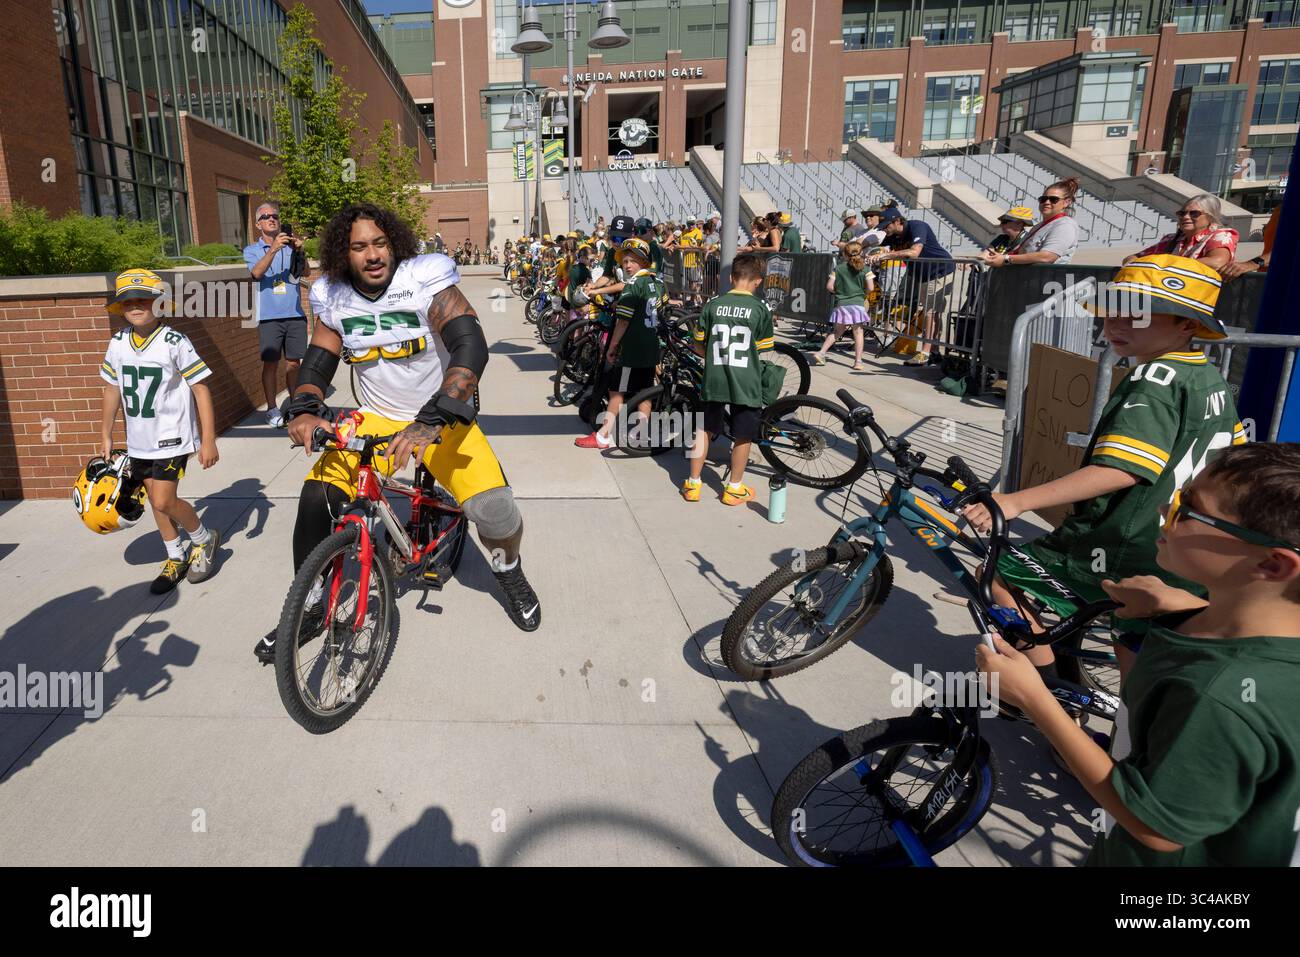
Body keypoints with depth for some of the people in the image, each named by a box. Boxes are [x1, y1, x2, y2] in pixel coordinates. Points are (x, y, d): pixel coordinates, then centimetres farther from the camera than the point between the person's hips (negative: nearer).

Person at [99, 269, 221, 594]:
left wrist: (208, 440, -15)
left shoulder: (174, 342, -14)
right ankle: (176, 559, 28)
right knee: (155, 499, 13)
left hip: (172, 436, -6)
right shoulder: (118, 343, 3)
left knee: (164, 501, -12)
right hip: (138, 440, 6)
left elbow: (200, 389, -13)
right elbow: (113, 390, 13)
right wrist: (106, 436, 16)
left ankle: (205, 539, 15)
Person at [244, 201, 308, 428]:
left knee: (294, 362, 7)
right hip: (269, 316, -1)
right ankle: (272, 410, 8)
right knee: (271, 363, 1)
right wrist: (273, 249, -27)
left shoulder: (289, 245, 9)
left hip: (295, 314, 1)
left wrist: (298, 251, -27)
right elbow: (256, 272, -12)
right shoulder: (251, 250, 8)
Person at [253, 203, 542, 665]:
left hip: (442, 420, -4)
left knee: (492, 509, -23)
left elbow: (471, 347, -31)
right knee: (317, 497, -14)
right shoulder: (335, 298, -2)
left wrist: (430, 421, -42)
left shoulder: (425, 280, -18)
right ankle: (309, 609, 9)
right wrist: (304, 410, -18)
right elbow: (317, 362, 5)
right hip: (375, 419, 4)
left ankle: (508, 568, 14)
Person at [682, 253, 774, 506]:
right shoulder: (760, 308, -6)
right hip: (746, 383, -2)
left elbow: (698, 345, 4)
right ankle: (734, 488, 20)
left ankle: (693, 484, 20)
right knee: (743, 437, 11)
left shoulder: (713, 304, -1)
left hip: (714, 380, 2)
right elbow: (762, 349, 2)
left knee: (704, 430, 15)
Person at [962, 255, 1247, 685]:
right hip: (1181, 566, 9)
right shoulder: (1211, 380, 9)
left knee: (1002, 574, 1)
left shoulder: (1155, 378, -19)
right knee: (1136, 656, 22)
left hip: (1124, 557, -9)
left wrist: (1017, 500, -37)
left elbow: (1119, 471, -32)